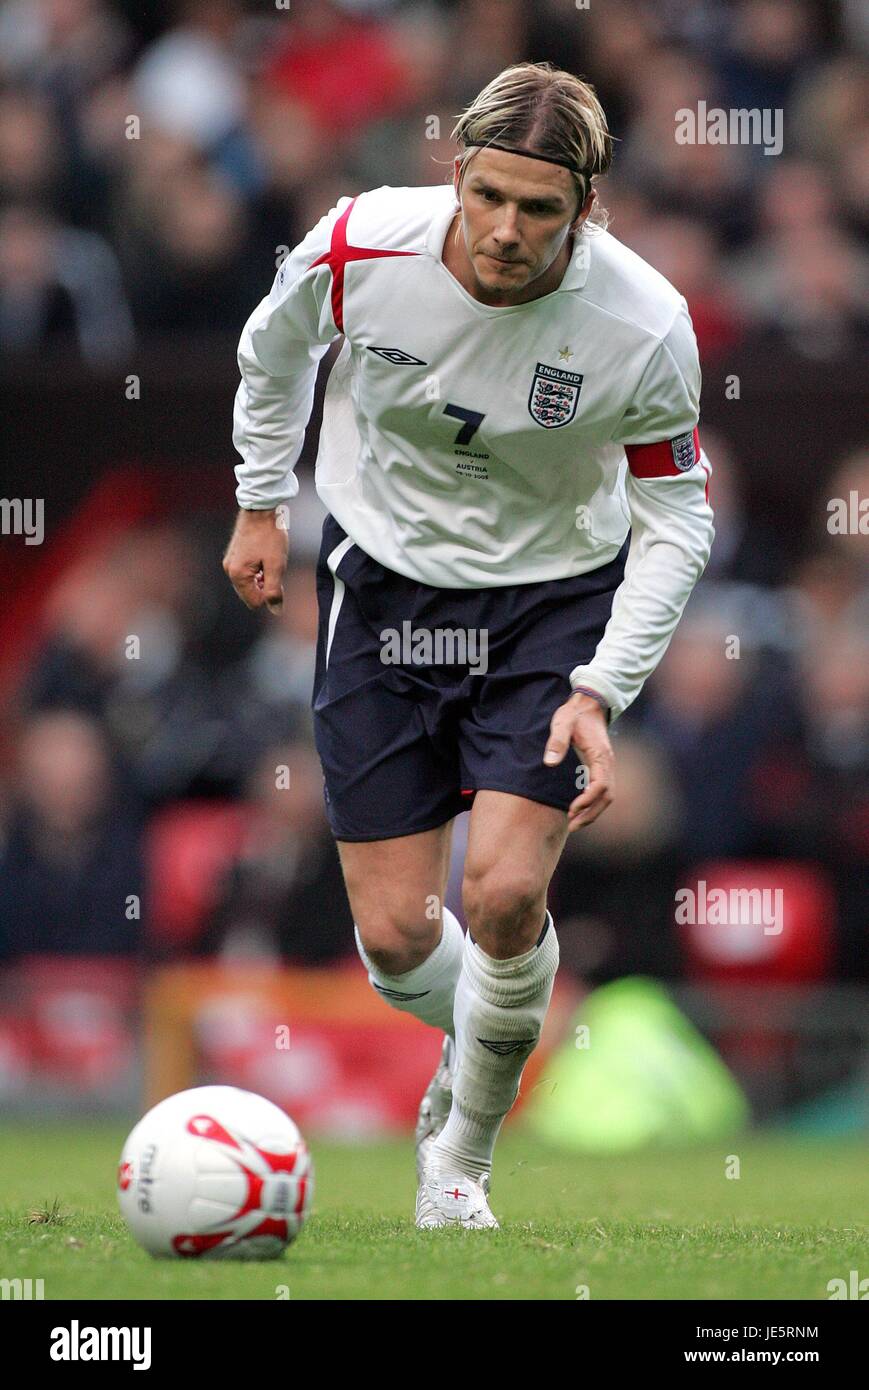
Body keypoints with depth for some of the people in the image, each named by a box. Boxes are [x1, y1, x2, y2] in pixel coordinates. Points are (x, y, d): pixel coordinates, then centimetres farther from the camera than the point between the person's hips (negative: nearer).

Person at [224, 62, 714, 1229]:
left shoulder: (644, 326, -23)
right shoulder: (357, 248, -21)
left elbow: (675, 519, -9)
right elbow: (276, 348, 4)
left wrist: (601, 691, -18)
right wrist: (261, 504, 11)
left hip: (557, 597, -1)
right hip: (383, 580, 1)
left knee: (504, 893, -19)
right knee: (396, 936, -3)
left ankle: (462, 1153, 8)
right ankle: (481, 1050, 34)